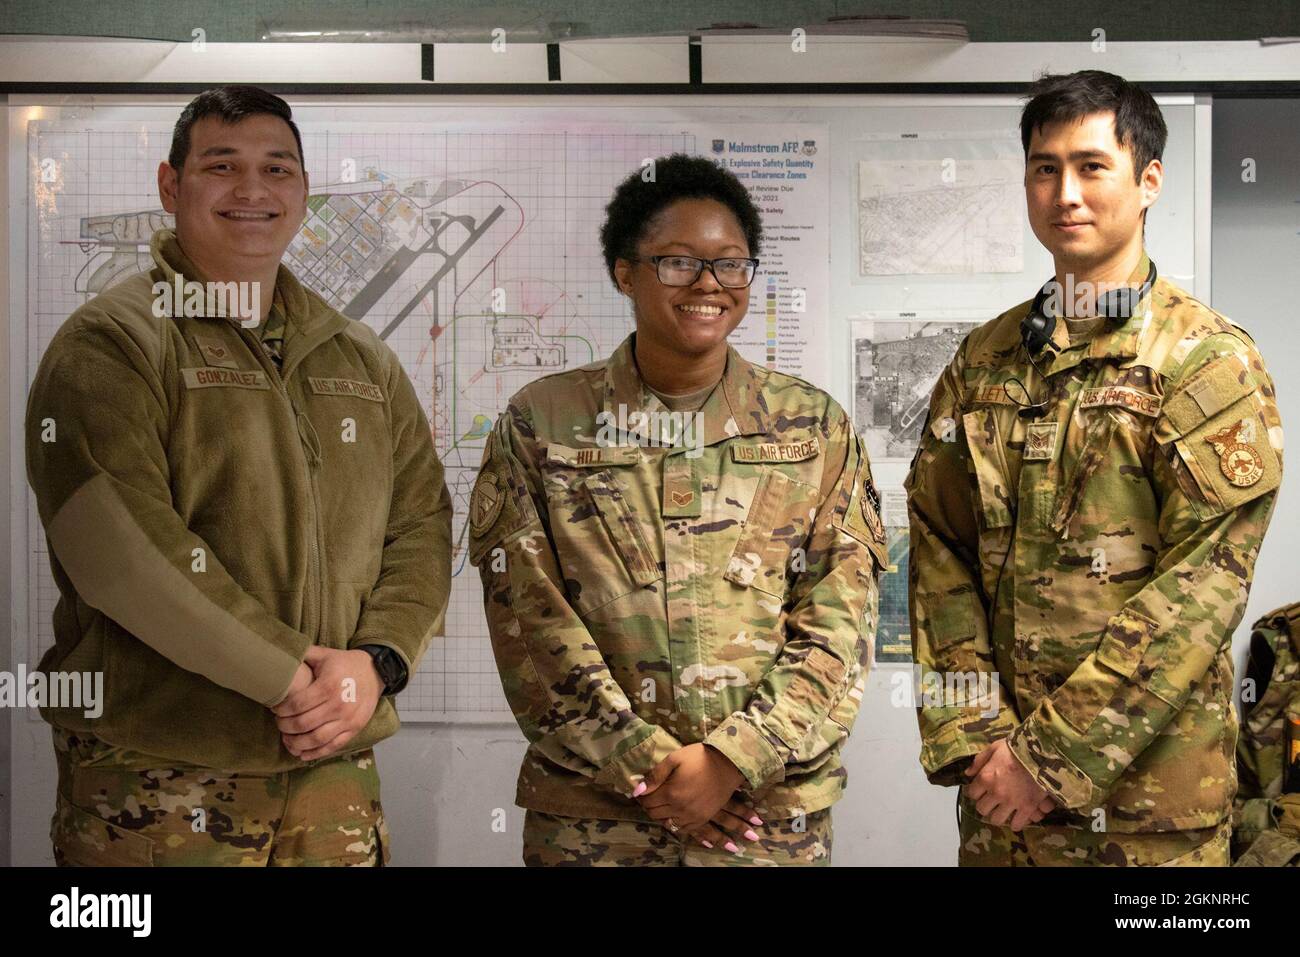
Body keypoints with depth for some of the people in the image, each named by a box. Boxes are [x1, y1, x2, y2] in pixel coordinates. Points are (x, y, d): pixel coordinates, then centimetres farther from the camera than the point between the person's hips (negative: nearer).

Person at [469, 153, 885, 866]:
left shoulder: (814, 427, 3)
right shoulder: (540, 423, 0)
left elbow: (839, 621, -2)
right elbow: (529, 620, -5)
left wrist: (732, 756, -13)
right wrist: (645, 762, -12)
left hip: (775, 812, 1)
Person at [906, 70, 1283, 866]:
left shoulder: (1210, 361, -8)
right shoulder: (984, 361, 7)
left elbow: (1202, 586, -14)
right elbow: (940, 550, 3)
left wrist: (1055, 756, -16)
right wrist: (972, 736, -8)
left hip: (1147, 790, -4)